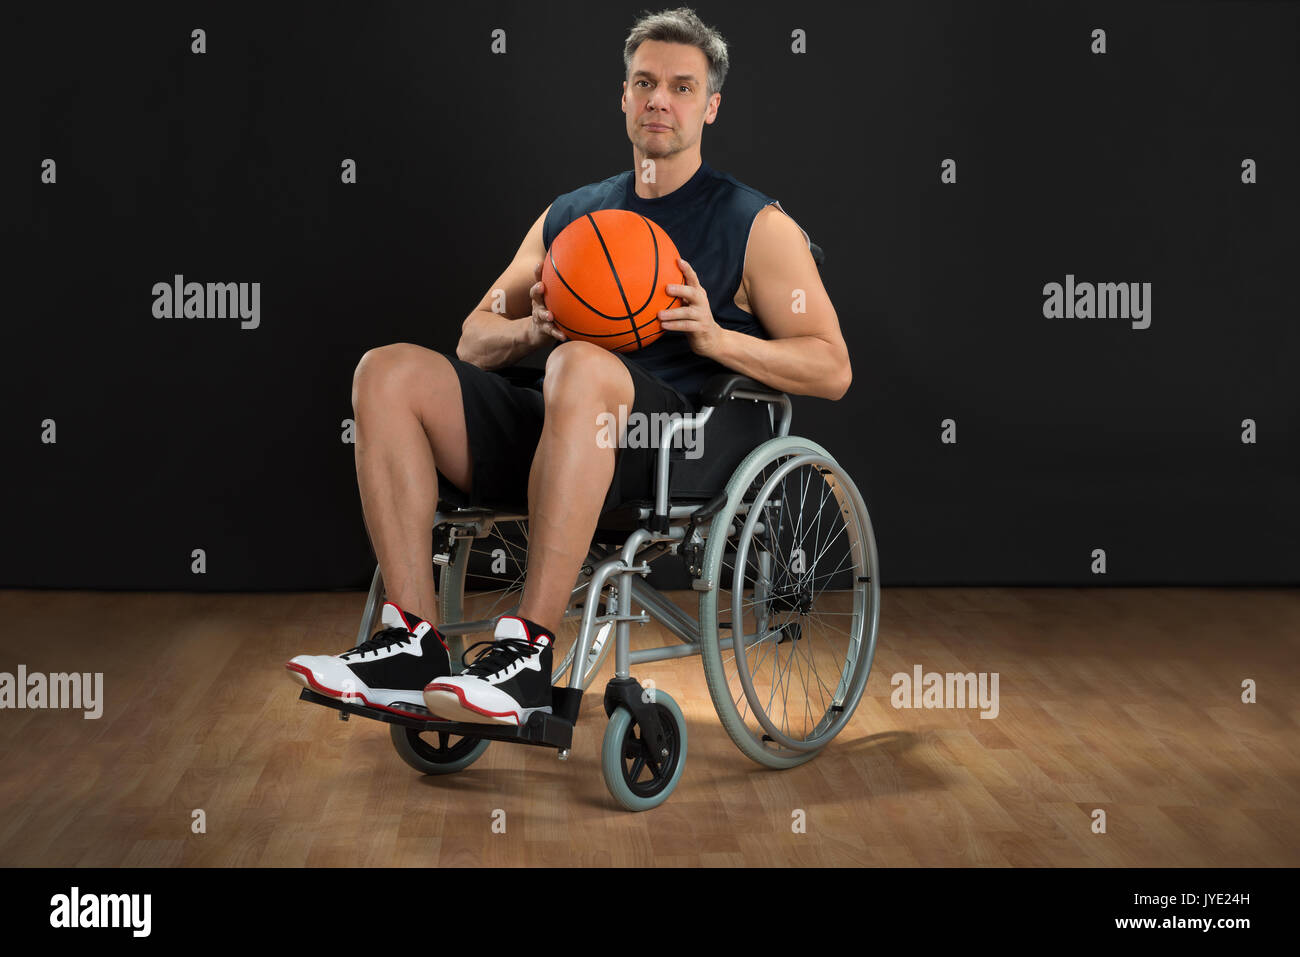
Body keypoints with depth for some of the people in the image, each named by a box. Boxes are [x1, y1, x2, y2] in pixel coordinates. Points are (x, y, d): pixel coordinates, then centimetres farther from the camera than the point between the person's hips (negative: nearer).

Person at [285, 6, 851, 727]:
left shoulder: (758, 227, 11)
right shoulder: (571, 215, 25)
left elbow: (833, 371, 5)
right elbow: (474, 338, 23)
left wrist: (716, 337, -10)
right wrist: (534, 328, 0)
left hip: (674, 447, -5)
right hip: (551, 430, 5)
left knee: (581, 368, -39)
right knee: (388, 372, -18)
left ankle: (527, 653, -40)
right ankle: (410, 645, -25)